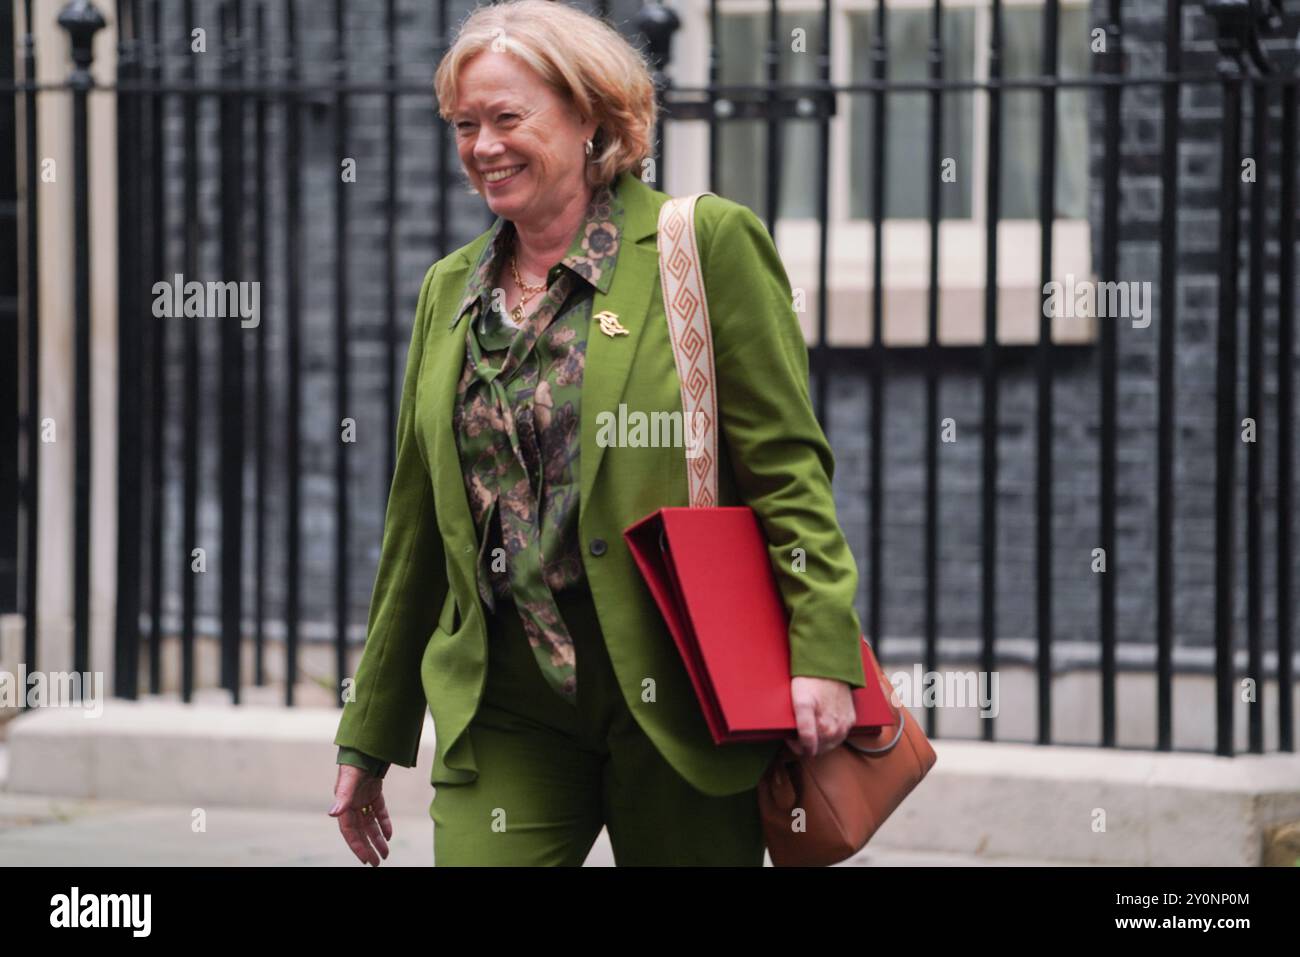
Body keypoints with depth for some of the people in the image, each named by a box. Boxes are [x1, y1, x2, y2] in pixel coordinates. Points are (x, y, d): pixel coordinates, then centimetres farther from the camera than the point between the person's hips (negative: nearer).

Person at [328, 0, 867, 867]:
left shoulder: (708, 242, -2)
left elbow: (788, 468, -6)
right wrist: (370, 737, 19)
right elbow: (417, 528, 19)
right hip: (505, 710, 4)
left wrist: (821, 653, -18)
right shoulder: (450, 290, 14)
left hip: (675, 697, -4)